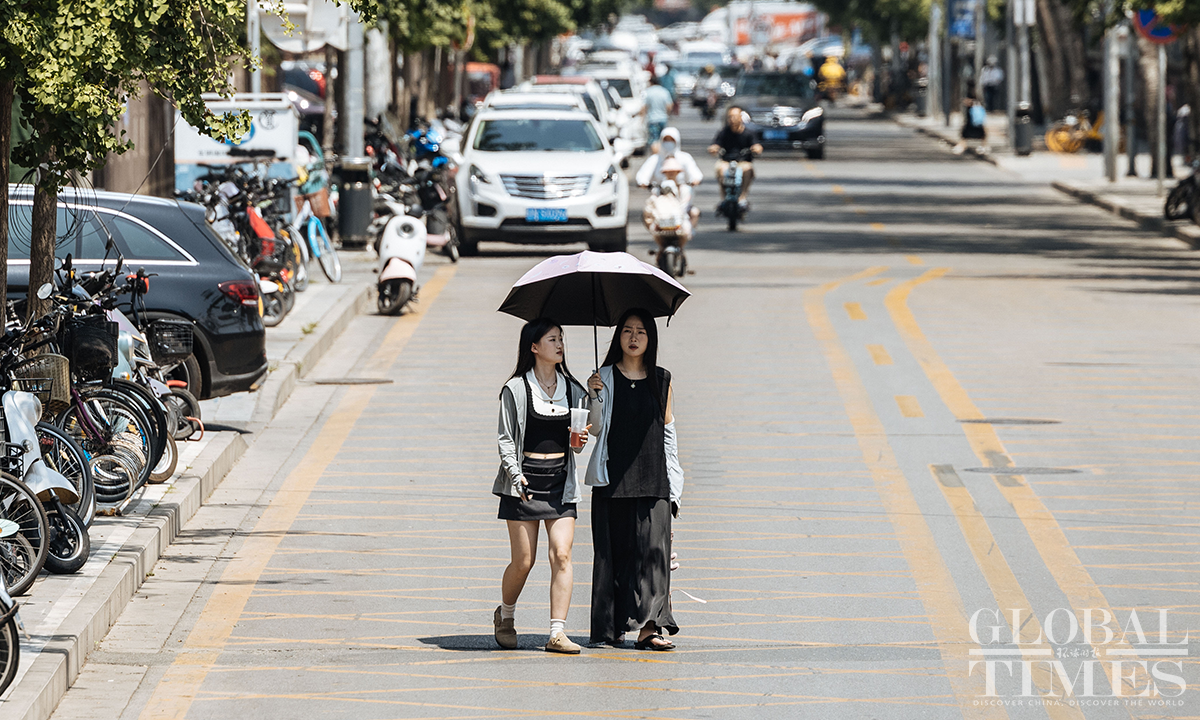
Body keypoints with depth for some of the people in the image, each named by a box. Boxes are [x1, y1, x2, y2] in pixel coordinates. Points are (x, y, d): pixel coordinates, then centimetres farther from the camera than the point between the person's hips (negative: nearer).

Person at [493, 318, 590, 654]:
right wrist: (515, 475, -15)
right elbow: (506, 439, -1)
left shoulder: (572, 389, 11)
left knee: (562, 554, -11)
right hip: (525, 481, -3)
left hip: (560, 481, 3)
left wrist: (579, 440, -6)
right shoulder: (516, 389, 0)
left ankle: (557, 633, -10)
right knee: (523, 561, -1)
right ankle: (505, 616, 27)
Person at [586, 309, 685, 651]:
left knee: (652, 548, -9)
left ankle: (648, 627, -15)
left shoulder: (661, 380, 10)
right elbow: (596, 428, -1)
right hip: (613, 478, -1)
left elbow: (668, 432, 14)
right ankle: (611, 626, 7)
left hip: (652, 479, 1)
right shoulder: (605, 377, 4)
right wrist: (595, 396, -17)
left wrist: (674, 483, 11)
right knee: (613, 549, -1)